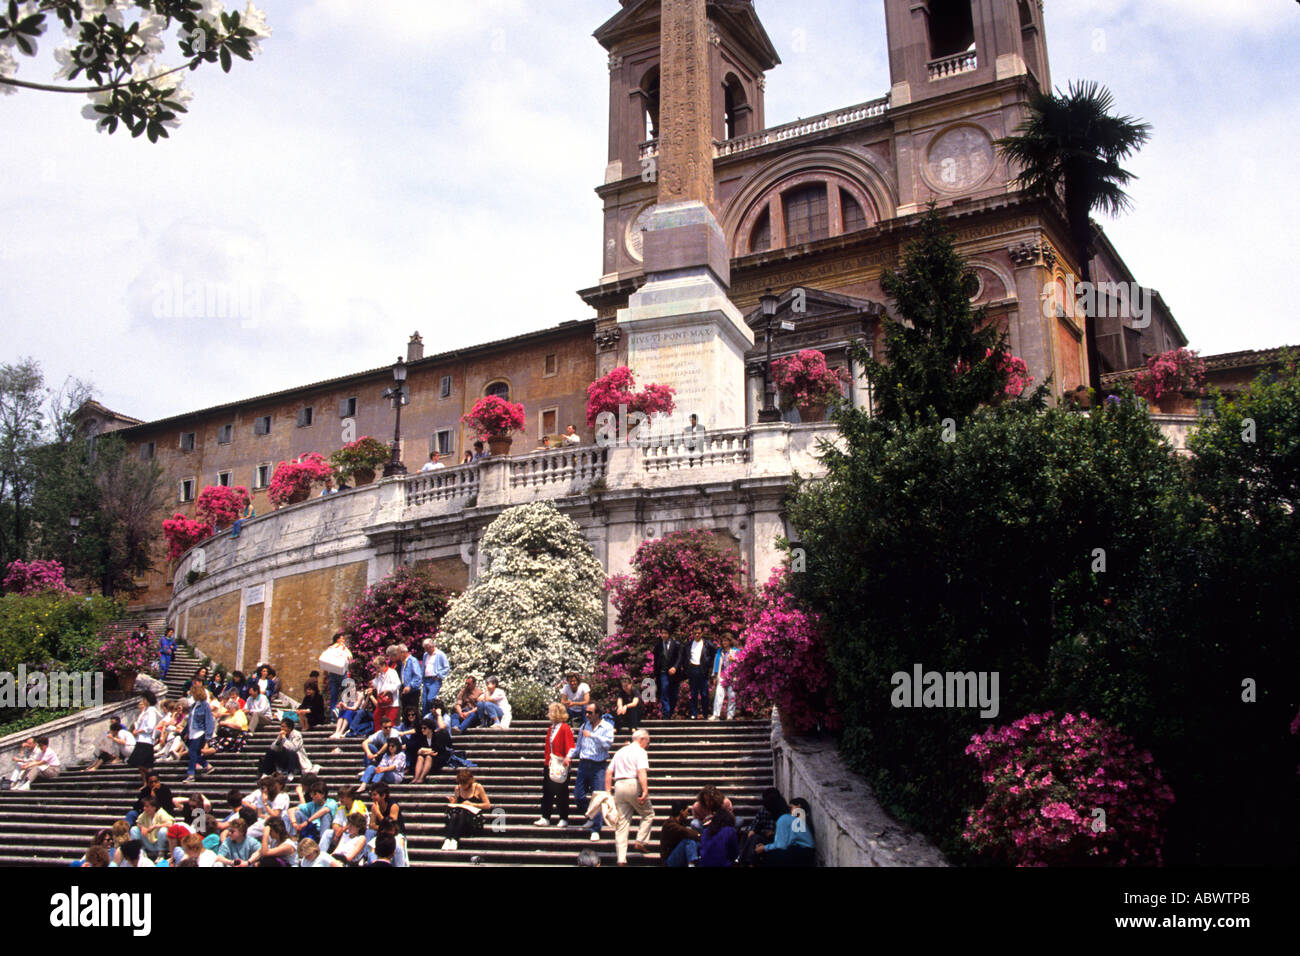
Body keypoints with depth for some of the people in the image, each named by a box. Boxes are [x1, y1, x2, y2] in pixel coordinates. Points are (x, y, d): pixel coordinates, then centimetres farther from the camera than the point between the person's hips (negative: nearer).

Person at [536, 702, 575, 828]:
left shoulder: (565, 728, -11)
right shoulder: (551, 728, 13)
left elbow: (570, 747, -15)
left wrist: (567, 758, -30)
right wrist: (546, 762, 16)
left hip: (560, 766, -7)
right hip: (549, 765, 7)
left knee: (561, 793, 1)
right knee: (547, 793, 8)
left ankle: (564, 819, 10)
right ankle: (545, 818, 13)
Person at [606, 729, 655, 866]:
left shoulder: (620, 752, 20)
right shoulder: (640, 751, -1)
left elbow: (609, 772, 16)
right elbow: (642, 771, -16)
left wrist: (608, 791, 17)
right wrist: (645, 791, -23)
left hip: (618, 786, 6)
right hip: (633, 785, -6)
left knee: (621, 823, 5)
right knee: (648, 814, 15)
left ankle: (621, 859, -1)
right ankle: (640, 842, 0)